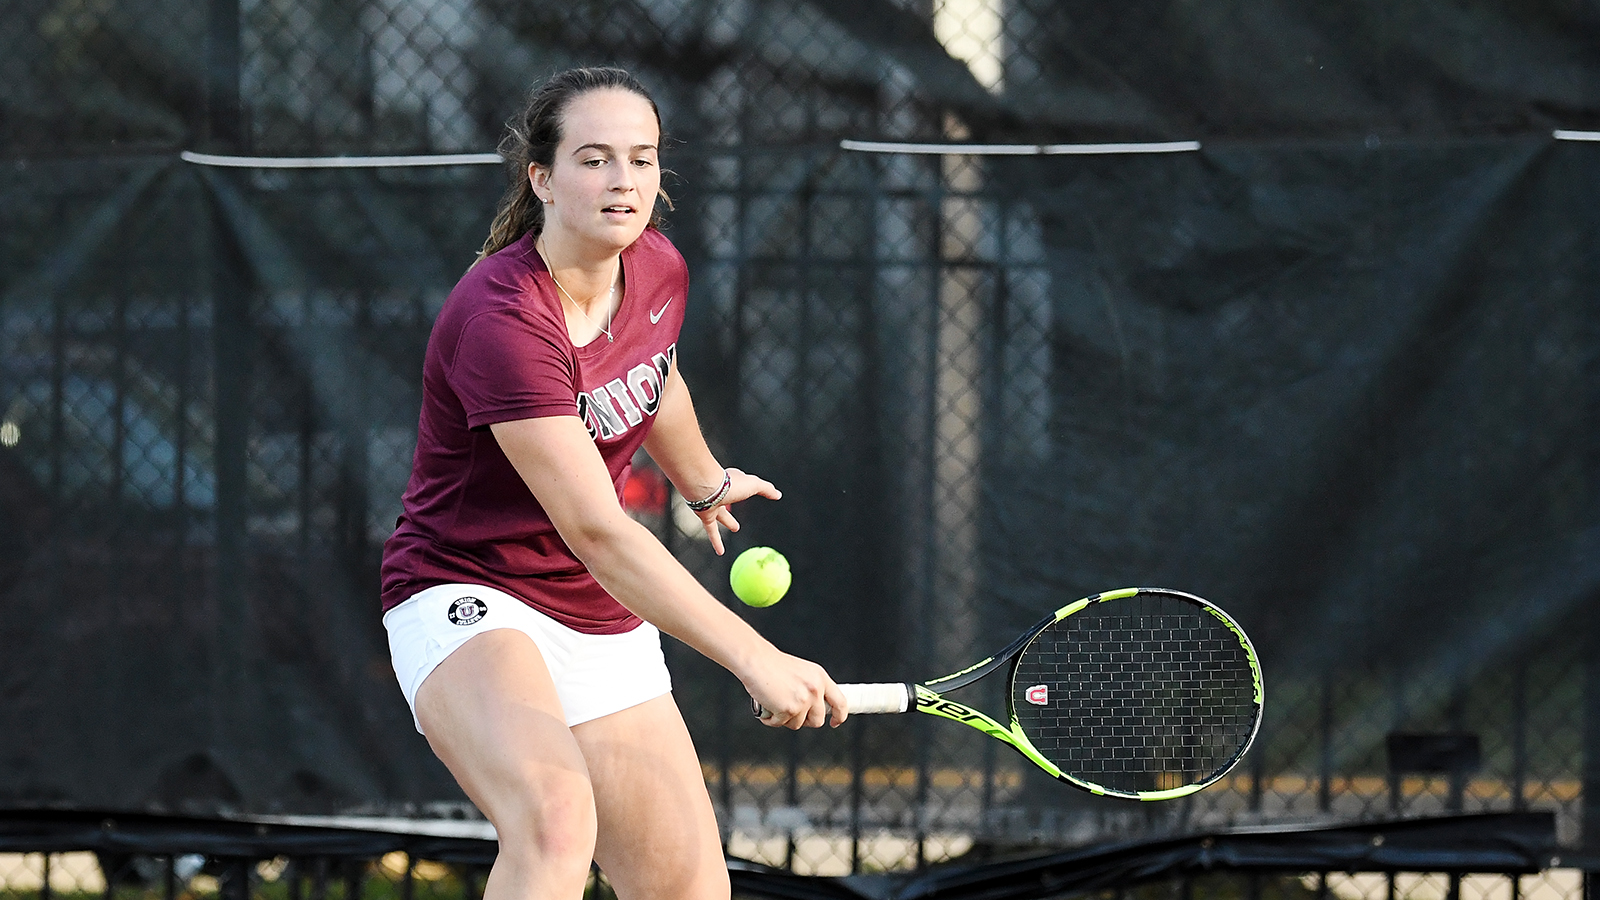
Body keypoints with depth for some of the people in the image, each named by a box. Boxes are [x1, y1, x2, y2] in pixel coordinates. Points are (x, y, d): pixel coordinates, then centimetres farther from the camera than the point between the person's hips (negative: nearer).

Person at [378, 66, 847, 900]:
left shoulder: (659, 271, -2)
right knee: (556, 820, -37)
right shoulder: (501, 319, -26)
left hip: (608, 627, 8)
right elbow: (597, 533, -31)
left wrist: (704, 481, 45)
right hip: (471, 601, -8)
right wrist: (755, 658, -36)